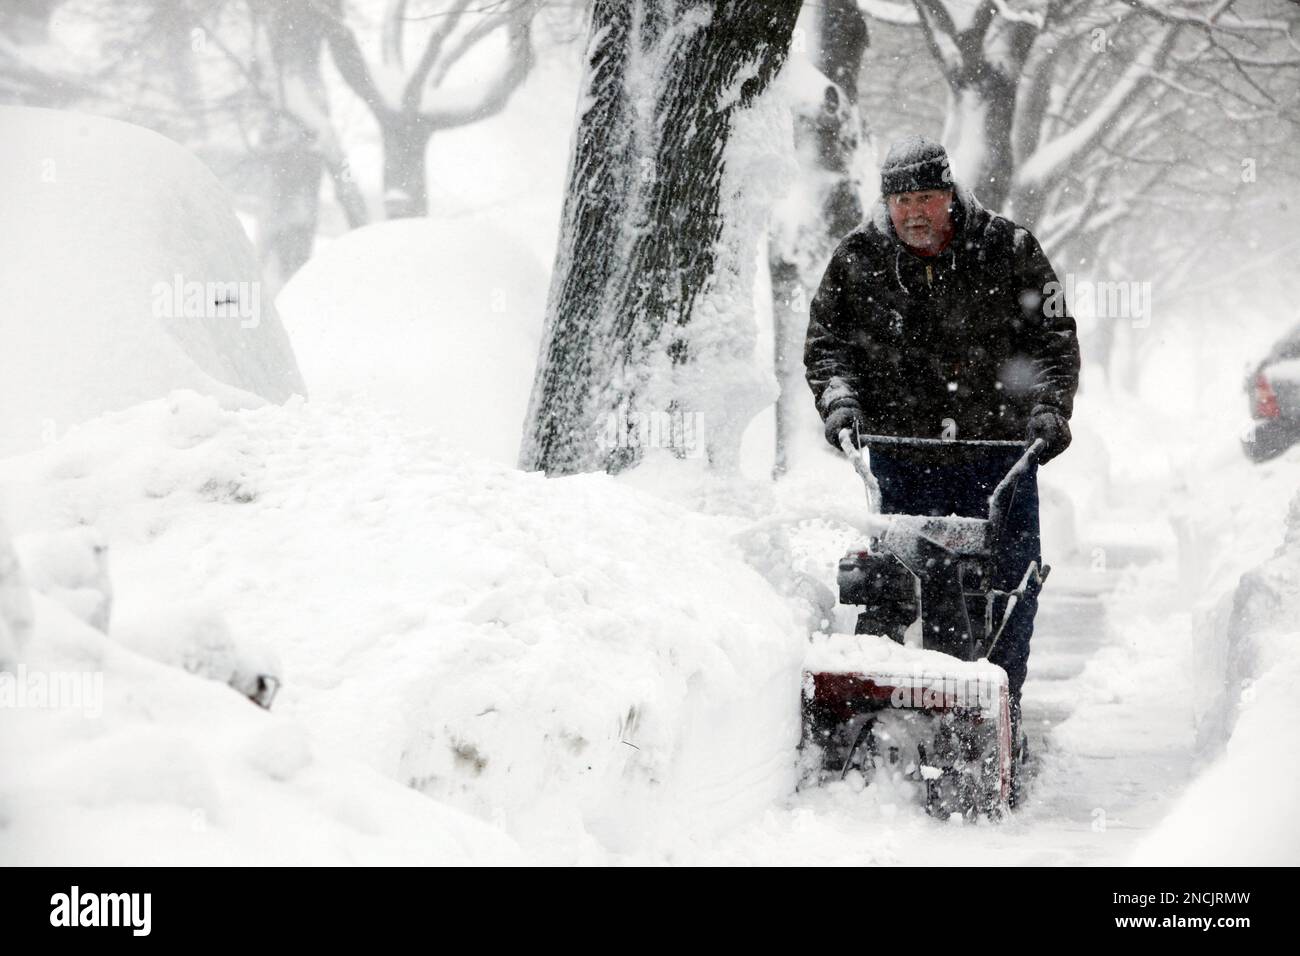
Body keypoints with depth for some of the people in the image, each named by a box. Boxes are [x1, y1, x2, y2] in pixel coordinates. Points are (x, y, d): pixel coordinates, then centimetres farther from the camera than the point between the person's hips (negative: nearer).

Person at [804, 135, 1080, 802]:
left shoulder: (1008, 251, -2)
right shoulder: (857, 261, 1)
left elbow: (1052, 338, 2)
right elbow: (825, 341, 9)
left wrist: (1049, 409, -11)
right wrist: (839, 399, -8)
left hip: (1000, 449, 0)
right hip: (904, 454, 1)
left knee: (1012, 579, -1)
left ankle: (1001, 713, 12)